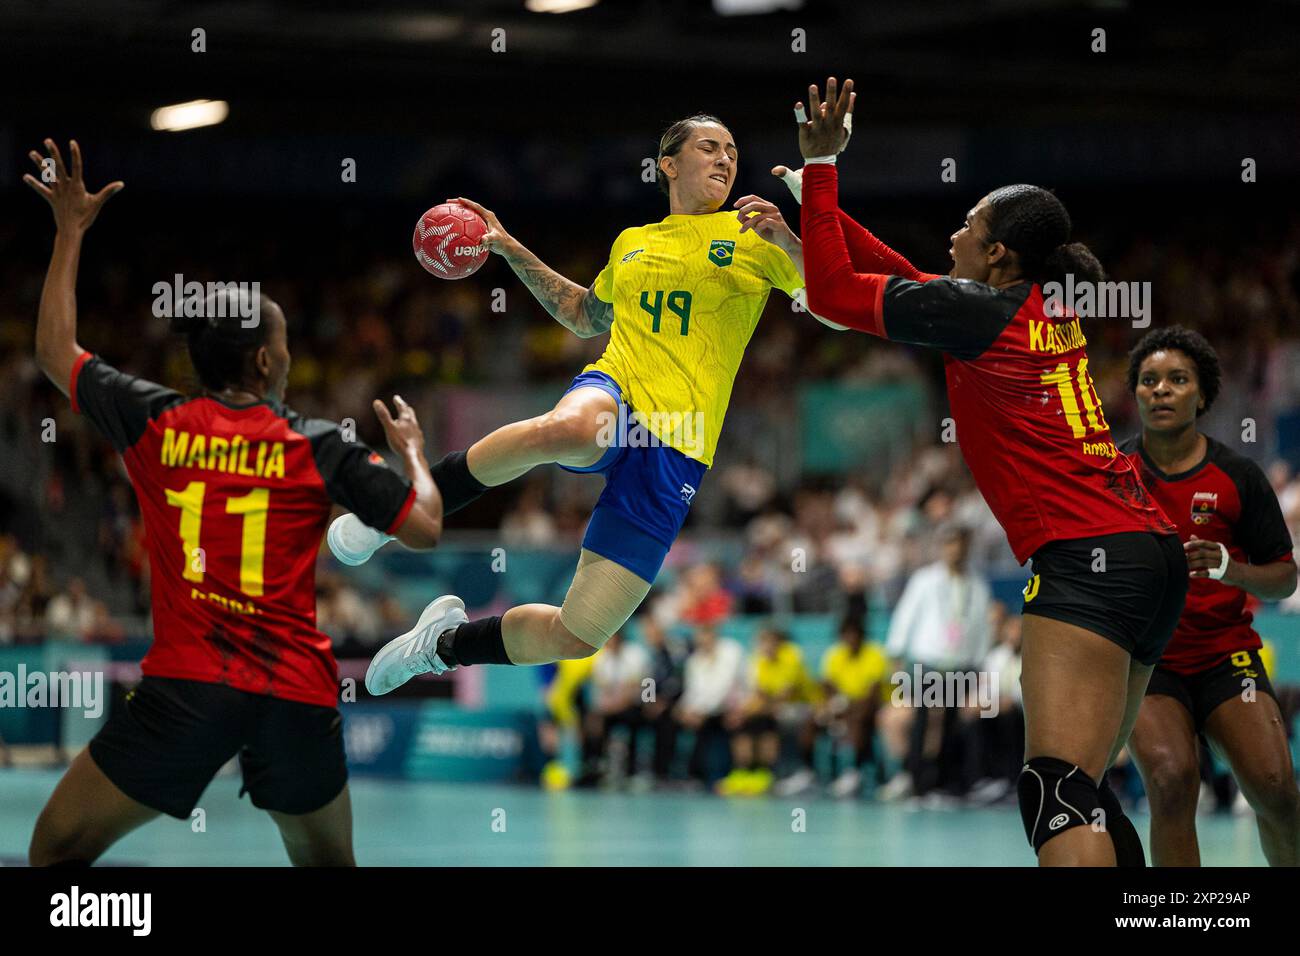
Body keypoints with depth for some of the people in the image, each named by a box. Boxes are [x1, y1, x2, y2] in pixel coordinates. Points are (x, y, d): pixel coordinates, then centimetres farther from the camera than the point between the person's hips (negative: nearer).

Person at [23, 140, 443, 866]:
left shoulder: (153, 422, 4)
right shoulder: (323, 449, 2)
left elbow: (56, 353, 20)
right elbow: (426, 529, 7)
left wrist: (71, 232, 28)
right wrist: (412, 449, 27)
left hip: (185, 688, -1)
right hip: (299, 695, 1)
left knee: (57, 850, 7)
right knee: (327, 861, 21)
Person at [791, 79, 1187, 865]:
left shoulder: (980, 311, -6)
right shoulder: (1048, 308, 17)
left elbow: (832, 290, 1)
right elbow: (909, 283, 30)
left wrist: (821, 165, 7)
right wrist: (818, 199, 31)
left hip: (1088, 559, -9)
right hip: (1153, 549, 9)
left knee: (1058, 795, -21)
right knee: (1084, 794, 13)